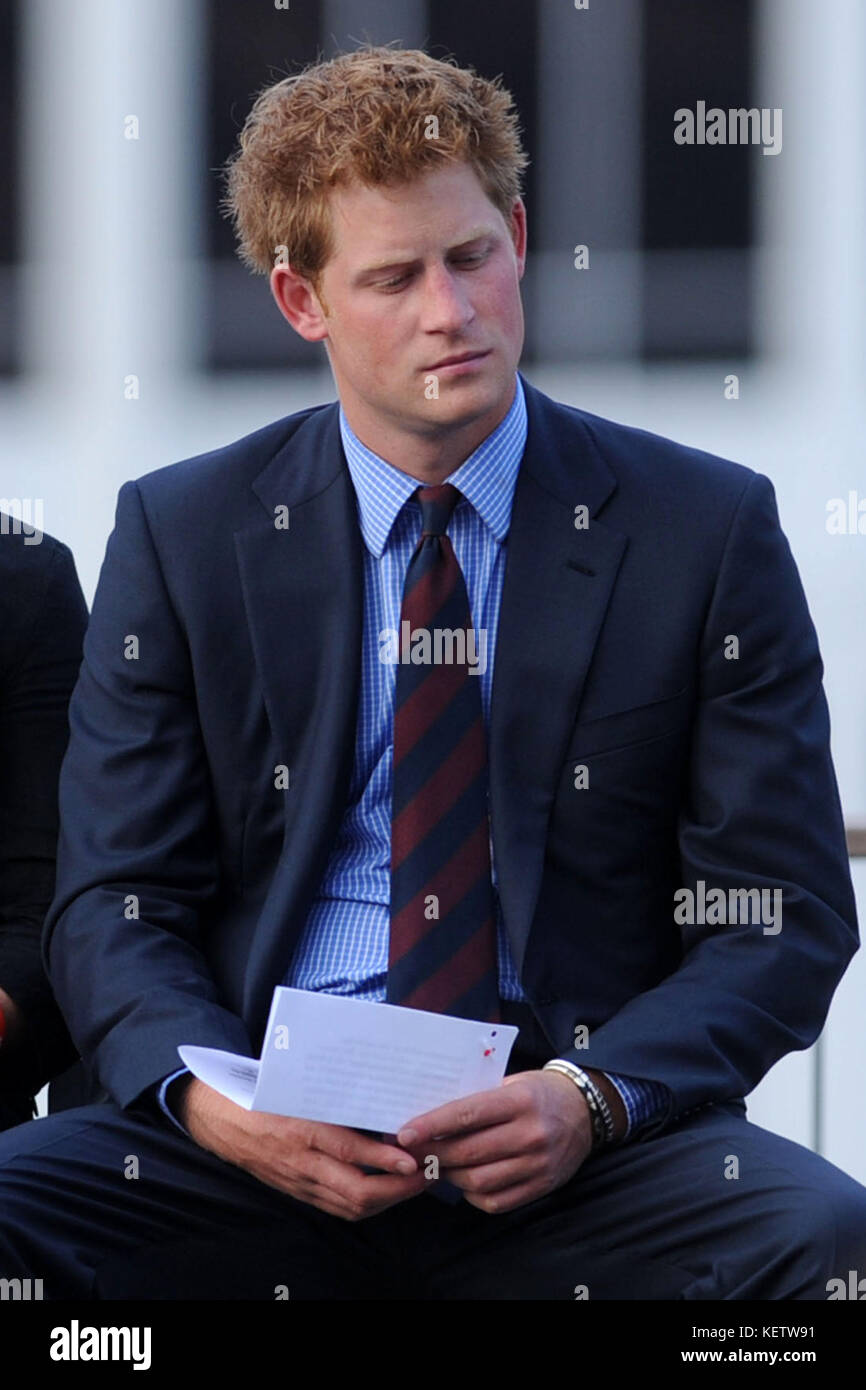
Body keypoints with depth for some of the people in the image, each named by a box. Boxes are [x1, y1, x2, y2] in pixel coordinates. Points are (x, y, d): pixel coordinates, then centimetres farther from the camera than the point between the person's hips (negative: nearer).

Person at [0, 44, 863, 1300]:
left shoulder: (706, 531, 6)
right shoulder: (181, 537, 9)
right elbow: (116, 908, 7)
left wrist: (591, 1097, -15)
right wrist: (207, 1096, -15)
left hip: (577, 1152, 0)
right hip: (267, 1142, 1)